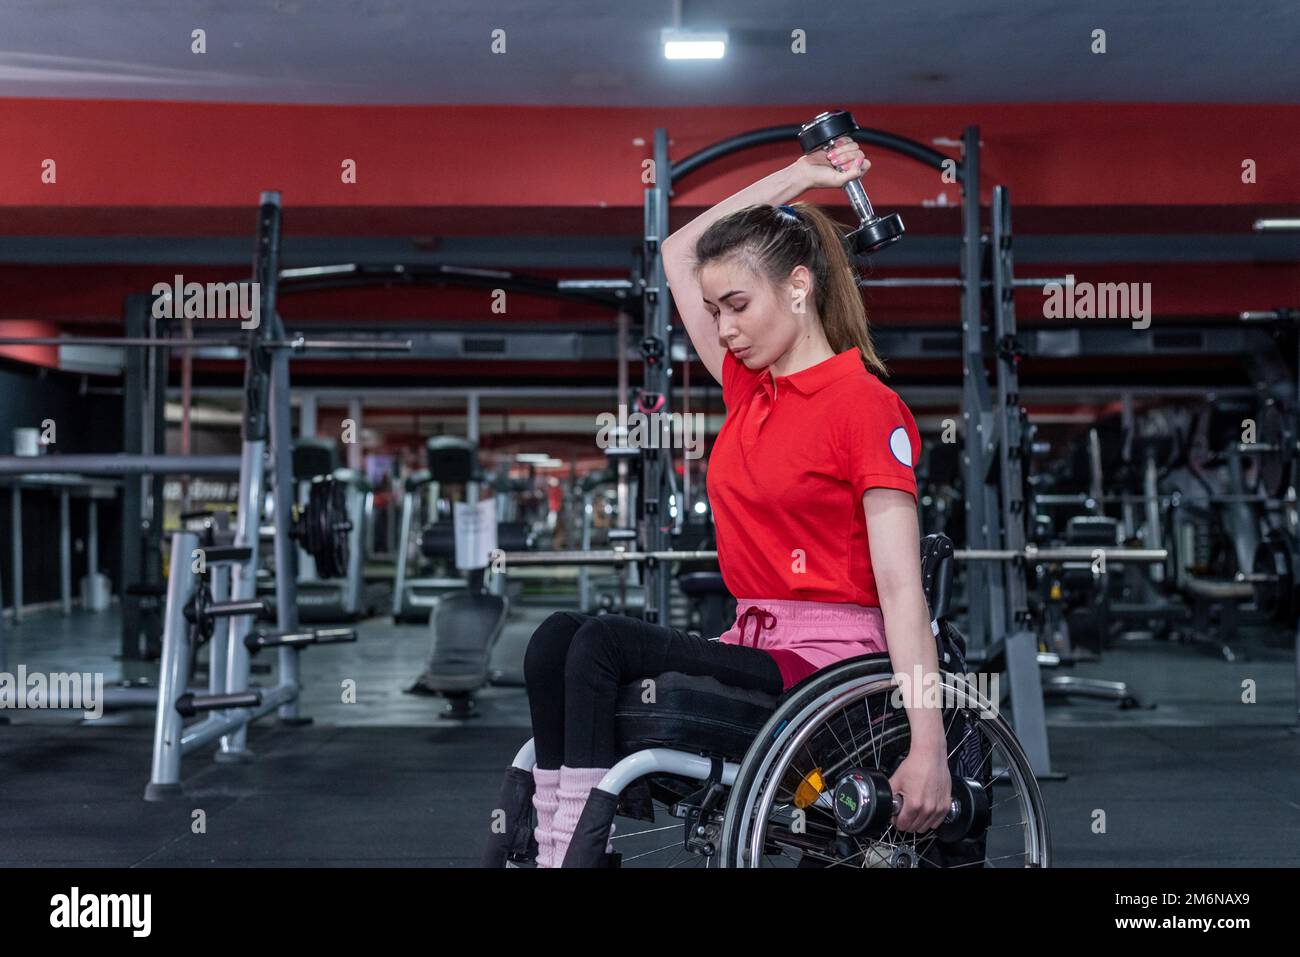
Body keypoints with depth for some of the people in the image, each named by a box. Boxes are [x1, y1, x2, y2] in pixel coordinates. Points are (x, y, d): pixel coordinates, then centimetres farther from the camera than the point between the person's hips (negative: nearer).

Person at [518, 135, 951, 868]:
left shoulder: (866, 405, -8)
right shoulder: (748, 389, 13)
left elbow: (901, 586, -14)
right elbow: (680, 252, 23)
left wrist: (928, 746, -20)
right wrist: (798, 176, 22)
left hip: (829, 664, -7)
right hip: (753, 650, 7)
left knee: (603, 642, -23)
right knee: (559, 636, -15)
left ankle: (581, 845, -22)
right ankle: (554, 844, -22)